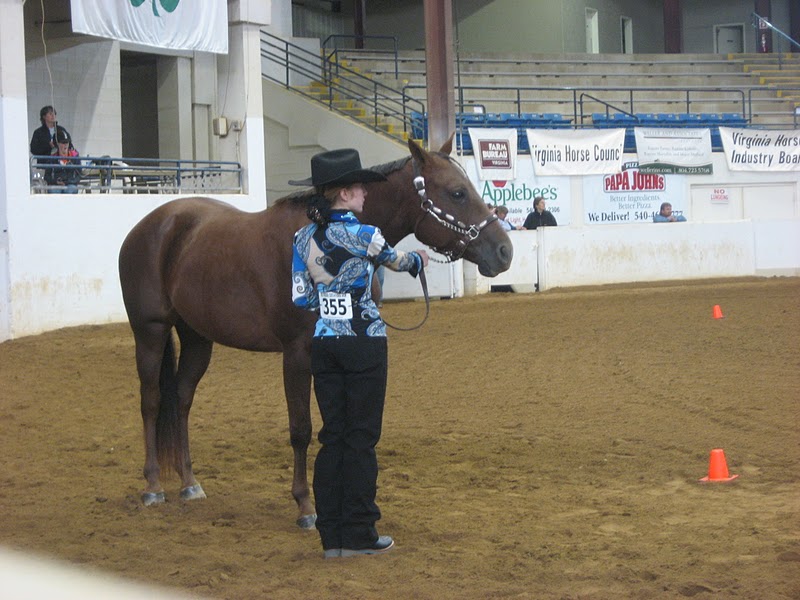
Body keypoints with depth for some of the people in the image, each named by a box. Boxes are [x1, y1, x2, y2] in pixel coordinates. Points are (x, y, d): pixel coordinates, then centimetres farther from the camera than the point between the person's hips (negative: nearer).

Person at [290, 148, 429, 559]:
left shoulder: (304, 239, 3)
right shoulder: (364, 237, -12)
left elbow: (300, 300, 3)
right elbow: (397, 260, 8)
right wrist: (419, 260, 30)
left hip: (323, 344, 5)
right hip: (364, 341, -5)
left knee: (333, 435, 10)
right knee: (361, 437, 2)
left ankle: (331, 536, 11)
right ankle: (358, 533, 6)